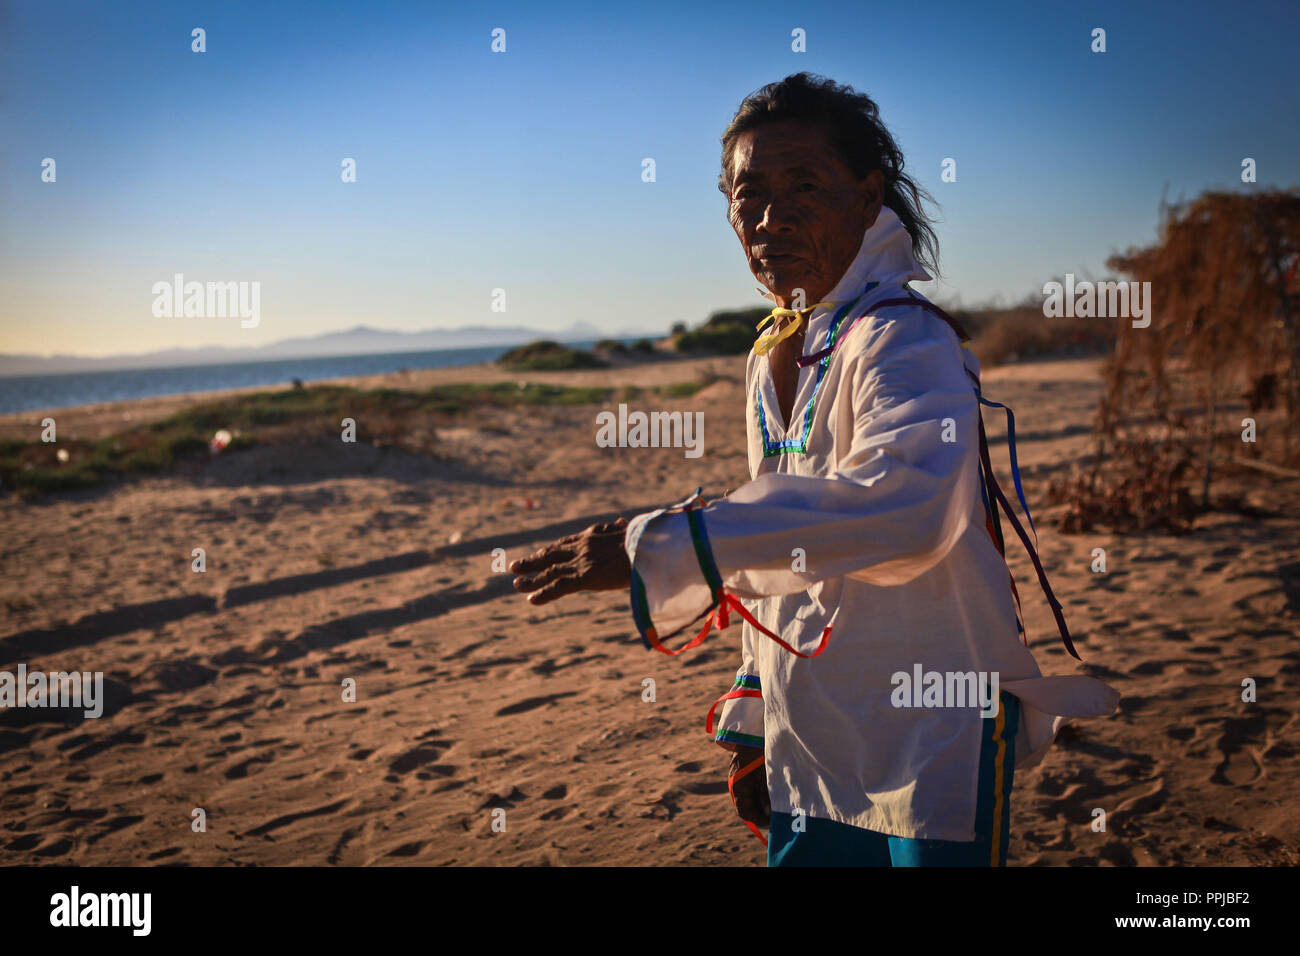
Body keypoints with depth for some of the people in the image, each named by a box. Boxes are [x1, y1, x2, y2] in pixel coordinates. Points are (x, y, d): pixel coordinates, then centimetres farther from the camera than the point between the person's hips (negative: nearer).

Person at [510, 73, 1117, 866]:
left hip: (932, 746, -7)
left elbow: (904, 501, -38)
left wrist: (656, 550, -37)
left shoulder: (905, 341, -16)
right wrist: (753, 723, 16)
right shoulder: (771, 360, 8)